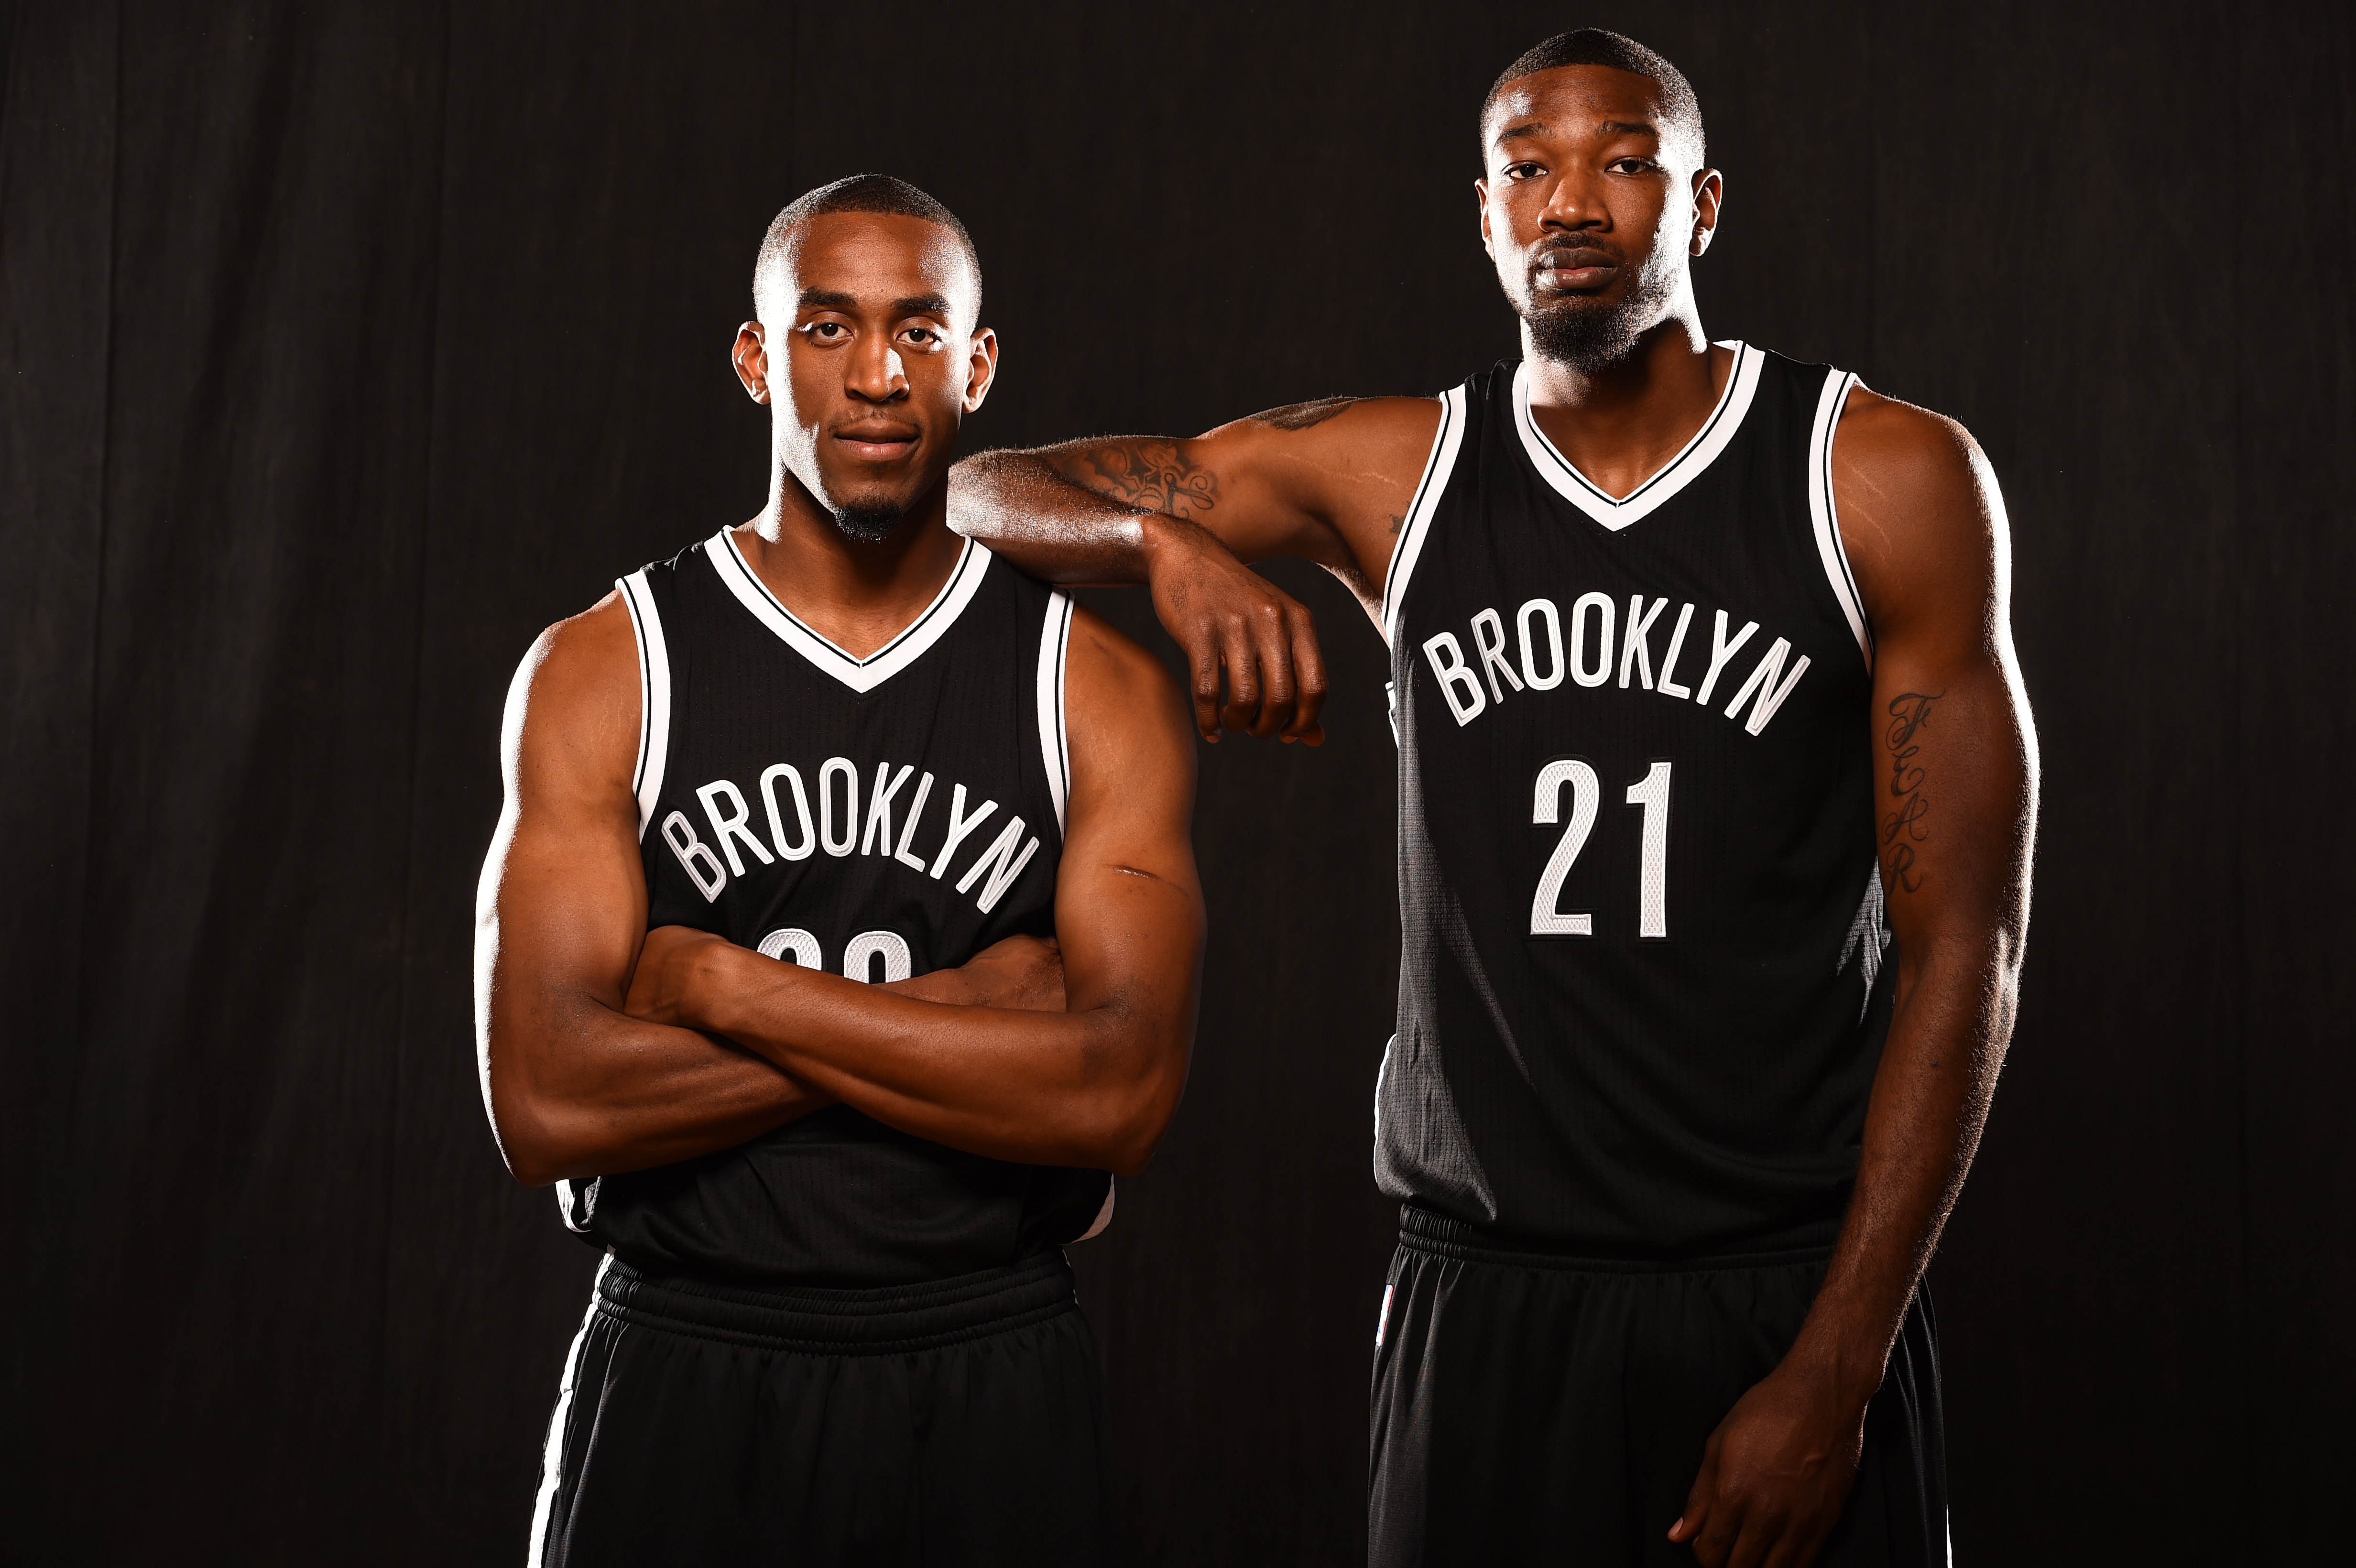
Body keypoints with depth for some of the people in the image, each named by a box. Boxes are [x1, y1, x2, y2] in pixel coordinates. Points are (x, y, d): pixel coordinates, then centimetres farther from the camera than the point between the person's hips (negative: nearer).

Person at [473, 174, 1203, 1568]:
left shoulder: (1103, 690, -1)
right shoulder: (600, 671, -3)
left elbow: (1123, 1090, -13)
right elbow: (547, 1104, -13)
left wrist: (727, 985, -15)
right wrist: (965, 1013, -15)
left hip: (993, 1395, 1)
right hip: (688, 1384, 0)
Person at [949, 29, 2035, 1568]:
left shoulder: (1891, 481, -4)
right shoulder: (1392, 473, 3)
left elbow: (1964, 951, -5)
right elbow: (983, 491, 7)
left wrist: (1834, 1369, -11)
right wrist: (1175, 546, -17)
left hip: (1792, 1289, -1)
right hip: (1482, 1304, 2)